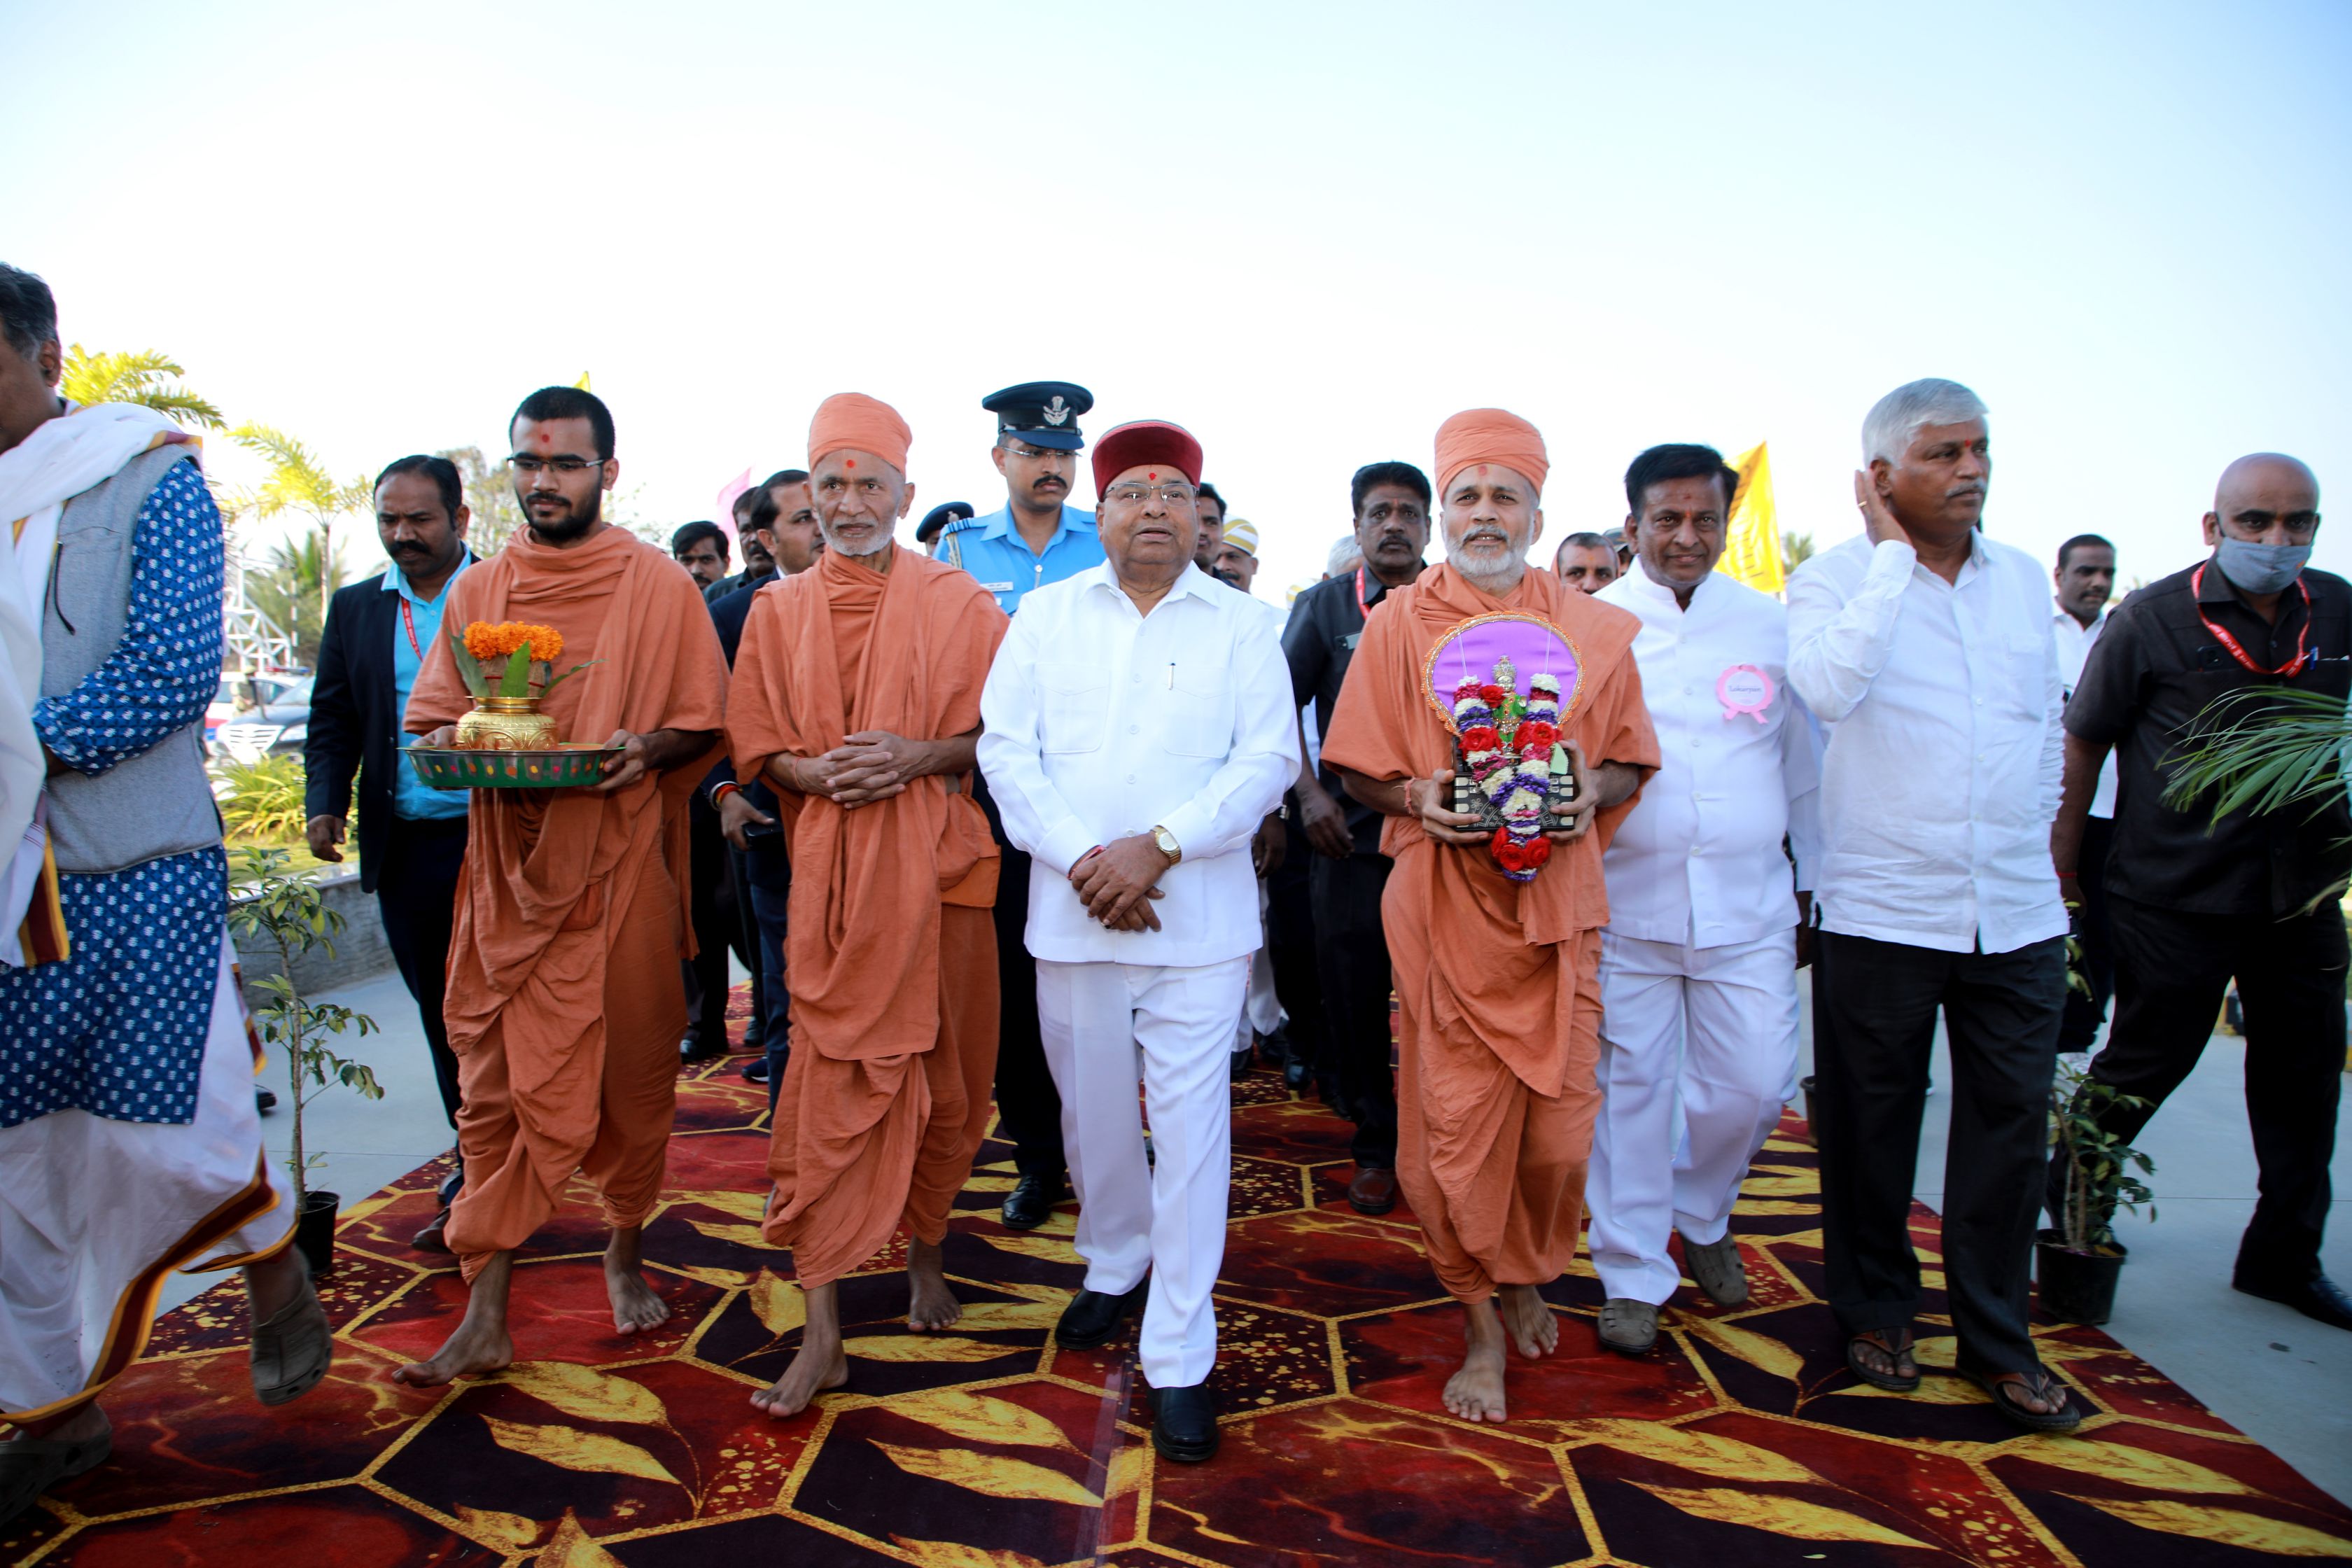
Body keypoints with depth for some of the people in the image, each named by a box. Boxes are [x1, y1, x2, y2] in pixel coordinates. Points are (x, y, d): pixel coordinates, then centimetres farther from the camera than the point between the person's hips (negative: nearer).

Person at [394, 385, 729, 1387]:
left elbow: (706, 723, 3)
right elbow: (424, 724, 13)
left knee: (632, 1076, 8)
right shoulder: (478, 591, 11)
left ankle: (626, 1254, 30)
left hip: (623, 875, -2)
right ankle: (484, 1316, 7)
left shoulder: (659, 585, 2)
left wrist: (645, 749, -18)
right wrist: (460, 747, -10)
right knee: (498, 1087, 1)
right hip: (509, 877, 2)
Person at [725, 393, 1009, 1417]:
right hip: (830, 871, 0)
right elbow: (756, 746, 10)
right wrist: (821, 774, -12)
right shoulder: (779, 613, 10)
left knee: (944, 1073, 8)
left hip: (939, 866, 0)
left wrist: (917, 757, -14)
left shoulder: (957, 603, 5)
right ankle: (822, 1330, 2)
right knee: (831, 1083, -3)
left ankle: (925, 1253, 32)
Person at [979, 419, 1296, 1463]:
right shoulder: (1045, 615, 9)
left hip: (1199, 916, -2)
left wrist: (1155, 847, -14)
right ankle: (1116, 1264, 41)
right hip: (1071, 910, 2)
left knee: (1190, 1124, -2)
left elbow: (1268, 759, -3)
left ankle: (1179, 1358, 9)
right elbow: (1006, 747, 2)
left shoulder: (1242, 625, 5)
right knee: (1092, 1110, 14)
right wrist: (1082, 859, -11)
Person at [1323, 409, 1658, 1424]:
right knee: (1455, 1122, 1)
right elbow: (1354, 769, 5)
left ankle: (1531, 1274, 36)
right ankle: (1483, 1326, 21)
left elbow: (1630, 763, 13)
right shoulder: (1398, 623, 4)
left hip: (1557, 903, 2)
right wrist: (1416, 795, -15)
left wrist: (1591, 790, -9)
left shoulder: (1594, 629, 8)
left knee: (1560, 1121, 5)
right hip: (1443, 908, -1)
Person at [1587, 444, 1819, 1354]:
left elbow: (1804, 762, 13)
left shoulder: (1772, 626, 8)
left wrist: (1816, 884, 14)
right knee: (1631, 1086, 5)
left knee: (1756, 1083, 3)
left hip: (1749, 902, 2)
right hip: (1625, 902, -2)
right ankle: (1632, 1276, 22)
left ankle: (1700, 1214, 34)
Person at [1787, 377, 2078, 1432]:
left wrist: (2030, 836, 16)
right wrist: (1893, 551, -18)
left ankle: (1996, 1338, 24)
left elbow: (2047, 725, 20)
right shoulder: (1834, 578, -5)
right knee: (1872, 1118, 9)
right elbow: (1829, 690, -26)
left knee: (2010, 1118, 9)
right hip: (1880, 907, -4)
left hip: (2017, 910, 4)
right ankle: (1875, 1312, 28)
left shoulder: (2023, 578, 10)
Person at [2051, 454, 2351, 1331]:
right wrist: (2065, 864, -3)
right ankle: (2071, 1194, 28)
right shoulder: (2154, 619, -9)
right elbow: (2084, 740, -3)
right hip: (2176, 896, -5)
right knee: (2144, 1064, 5)